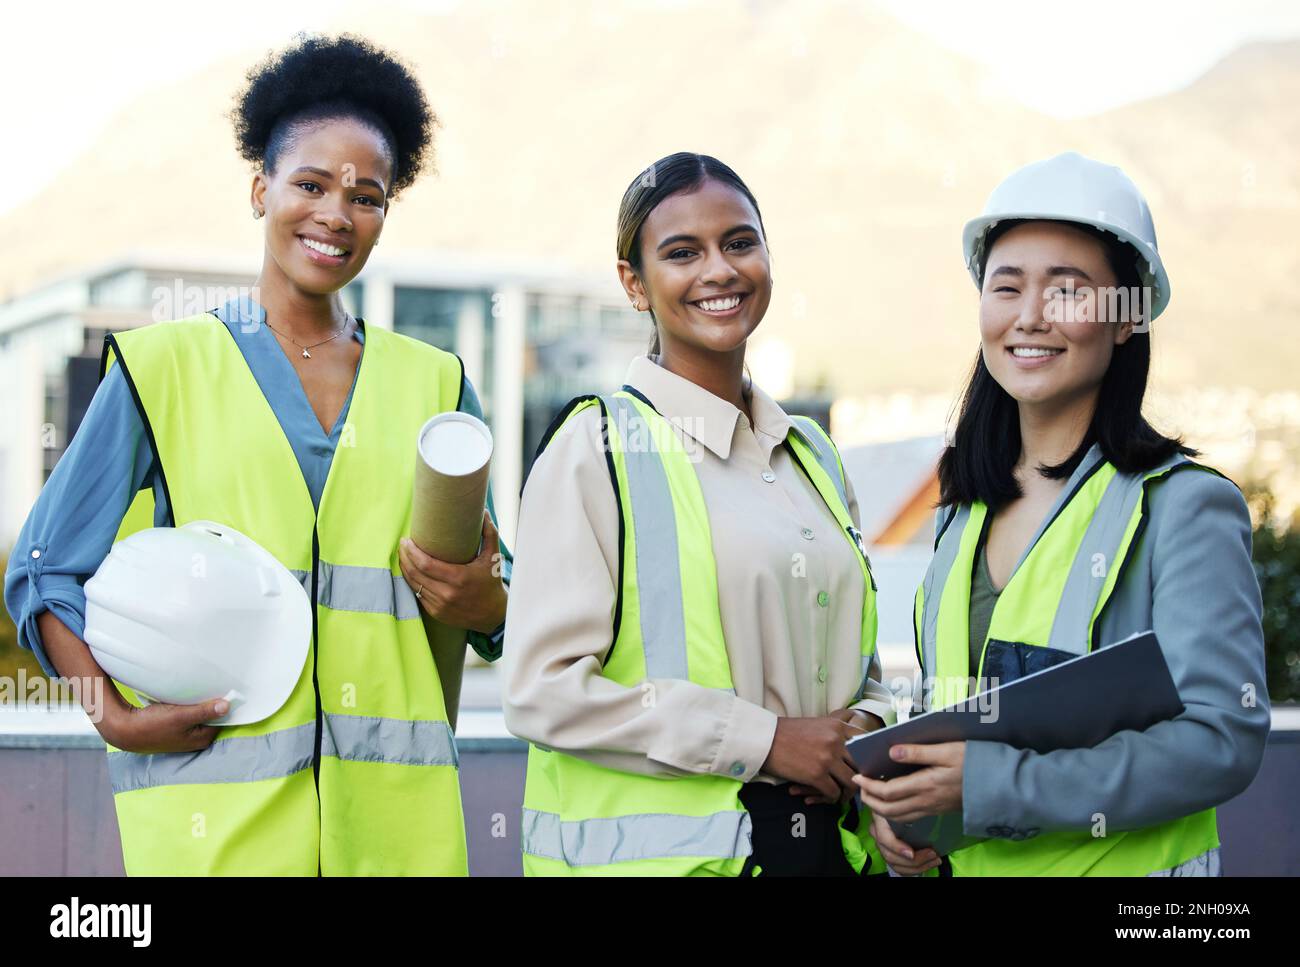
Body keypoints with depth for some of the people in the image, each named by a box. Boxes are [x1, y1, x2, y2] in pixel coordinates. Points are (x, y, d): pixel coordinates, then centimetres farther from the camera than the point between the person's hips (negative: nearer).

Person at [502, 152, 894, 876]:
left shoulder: (812, 456, 12)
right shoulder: (595, 449, -7)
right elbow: (544, 690, -16)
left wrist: (868, 729, -1)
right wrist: (764, 740, -16)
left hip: (827, 838, 6)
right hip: (658, 849, -6)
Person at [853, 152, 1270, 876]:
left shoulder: (1185, 505, -14)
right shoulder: (965, 510, 5)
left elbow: (1223, 740, -22)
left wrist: (990, 785, -25)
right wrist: (892, 804, -7)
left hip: (1120, 863, -5)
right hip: (965, 864, 5)